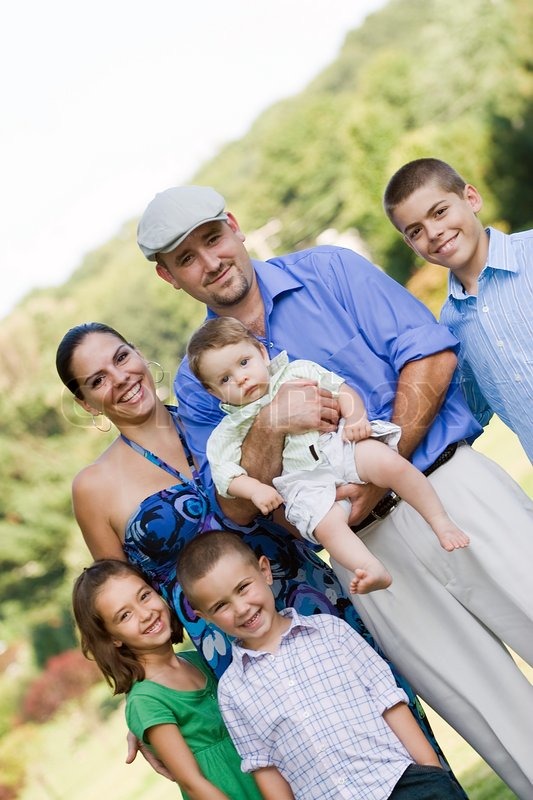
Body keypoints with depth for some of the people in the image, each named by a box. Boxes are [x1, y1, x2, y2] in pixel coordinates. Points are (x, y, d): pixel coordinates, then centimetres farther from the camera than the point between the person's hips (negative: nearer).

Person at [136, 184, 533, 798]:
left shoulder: (330, 271, 5)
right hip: (367, 547, 1)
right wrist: (267, 428, -18)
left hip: (448, 486, -1)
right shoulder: (196, 382, 9)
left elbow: (431, 355, -4)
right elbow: (238, 506, 2)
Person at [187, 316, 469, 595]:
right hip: (305, 482, -1)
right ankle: (374, 572, -38)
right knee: (326, 524, -31)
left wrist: (356, 417, -7)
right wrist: (255, 489, -16)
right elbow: (224, 471, 2)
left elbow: (342, 390, 13)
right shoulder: (230, 431, 12)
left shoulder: (297, 372, 16)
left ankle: (440, 521, -15)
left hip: (339, 444, 1)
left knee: (390, 462, -25)